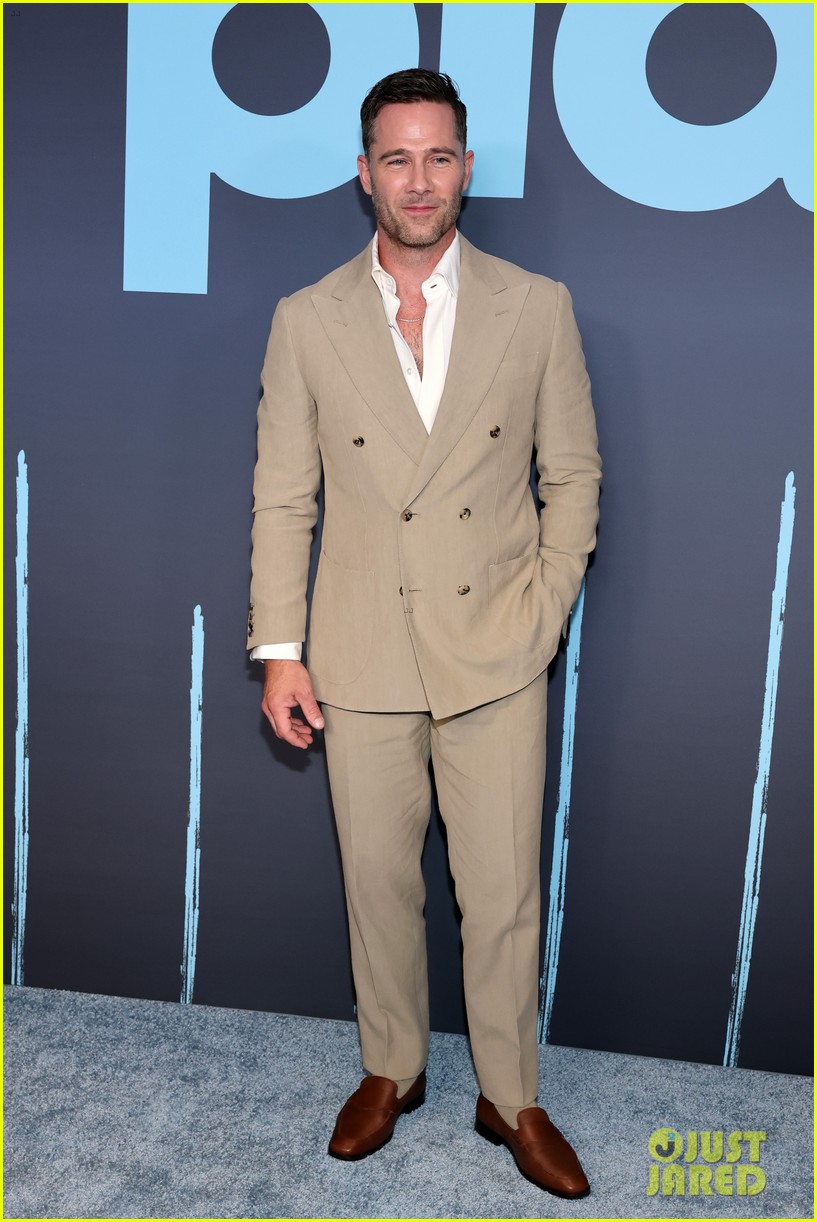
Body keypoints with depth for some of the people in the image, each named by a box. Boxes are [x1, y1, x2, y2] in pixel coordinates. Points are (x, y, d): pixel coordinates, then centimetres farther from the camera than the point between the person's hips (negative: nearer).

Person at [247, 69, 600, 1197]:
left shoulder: (537, 308, 1)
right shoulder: (307, 319, 1)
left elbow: (573, 474, 5)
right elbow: (283, 499, 2)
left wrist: (543, 613, -4)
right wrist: (279, 652, -2)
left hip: (496, 656, 0)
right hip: (362, 659, 1)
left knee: (503, 896, 7)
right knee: (378, 884, 15)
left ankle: (512, 1097, 31)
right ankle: (391, 1069, 38)